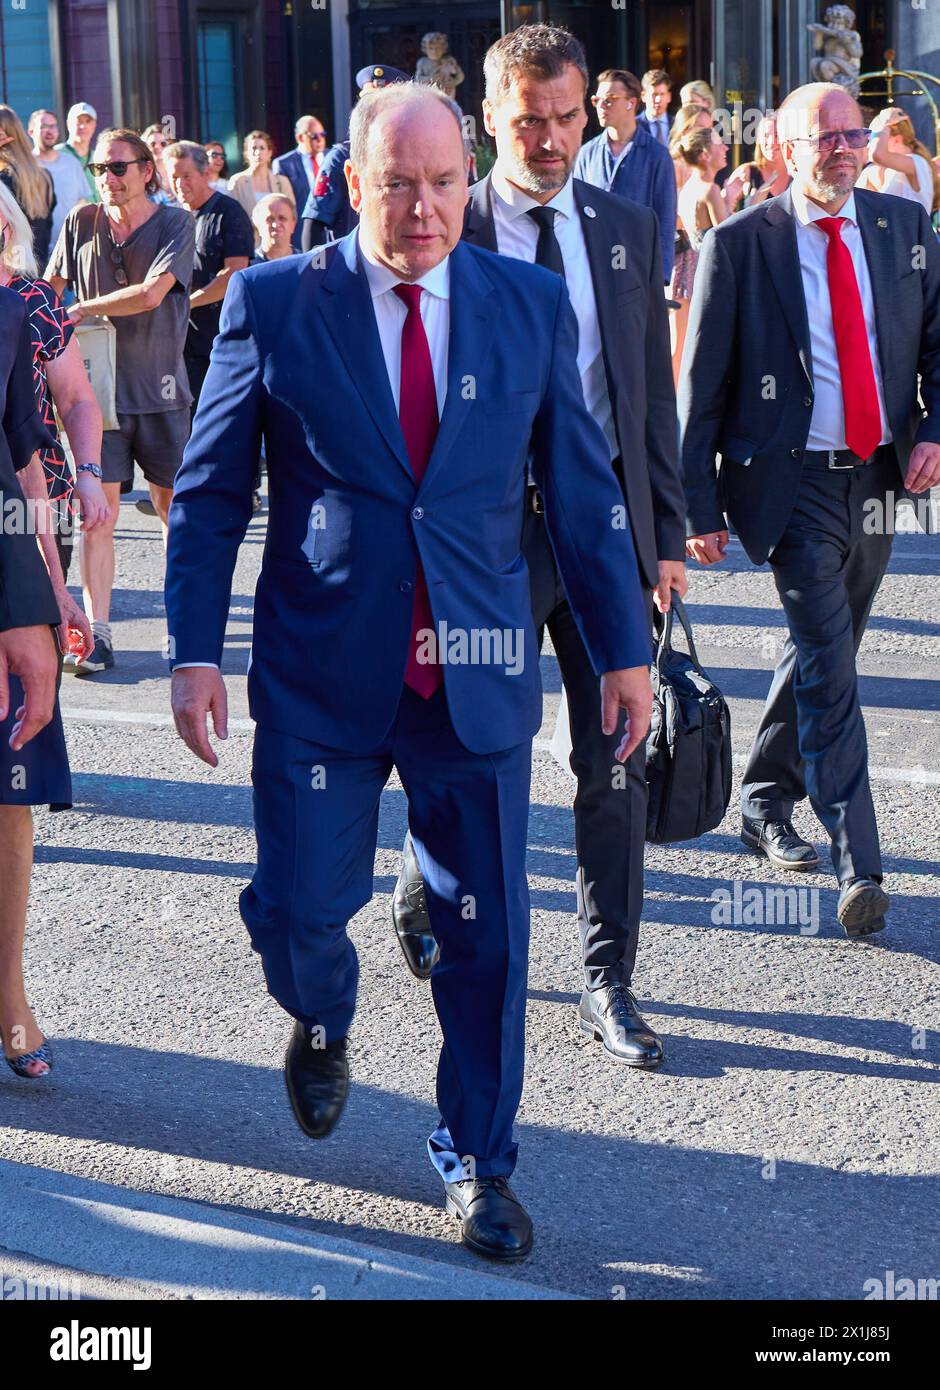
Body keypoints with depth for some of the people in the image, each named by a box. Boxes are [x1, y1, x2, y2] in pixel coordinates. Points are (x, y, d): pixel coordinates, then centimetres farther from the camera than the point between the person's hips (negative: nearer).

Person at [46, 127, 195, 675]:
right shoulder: (82, 223, 7)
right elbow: (48, 290, 14)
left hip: (161, 391, -2)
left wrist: (81, 311, -10)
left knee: (176, 507, 5)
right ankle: (97, 635, -2)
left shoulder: (176, 223, -3)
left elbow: (149, 295, -15)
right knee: (97, 514, -3)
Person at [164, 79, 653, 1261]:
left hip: (478, 676, 1)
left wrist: (624, 647, 8)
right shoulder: (272, 303, -2)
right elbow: (209, 491, 1)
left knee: (484, 935, 6)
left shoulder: (532, 307, 3)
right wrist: (194, 650, -6)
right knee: (297, 916, 2)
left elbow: (582, 489, 9)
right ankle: (323, 1025, 40)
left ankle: (476, 1156, 27)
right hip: (321, 676, -1)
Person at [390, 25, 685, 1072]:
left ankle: (607, 984, 16)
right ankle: (419, 901, 38)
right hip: (490, 529, -3)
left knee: (615, 763, 5)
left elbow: (653, 389, 10)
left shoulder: (627, 229, 7)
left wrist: (667, 531, 7)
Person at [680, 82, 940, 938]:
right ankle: (860, 870, -12)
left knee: (824, 652, 17)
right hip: (792, 481, -5)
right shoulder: (739, 245, -6)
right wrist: (701, 505, -6)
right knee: (828, 669, -12)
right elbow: (702, 383, -3)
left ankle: (767, 804, 37)